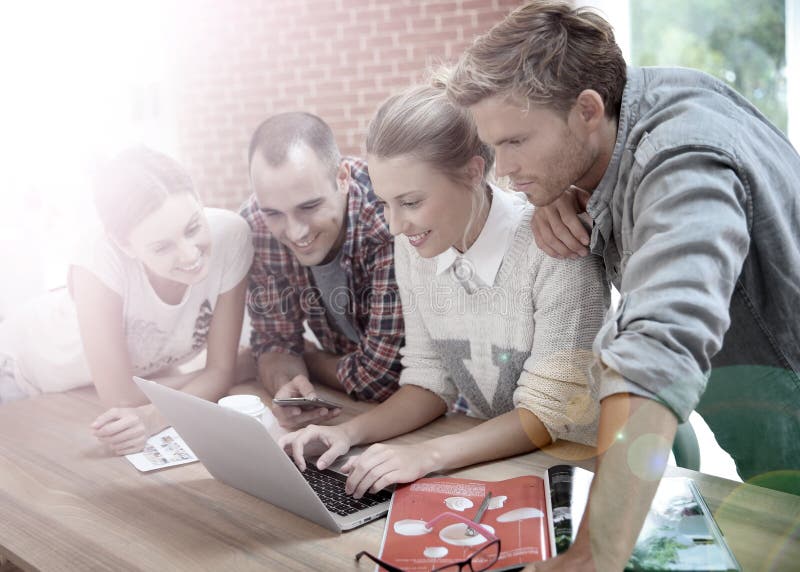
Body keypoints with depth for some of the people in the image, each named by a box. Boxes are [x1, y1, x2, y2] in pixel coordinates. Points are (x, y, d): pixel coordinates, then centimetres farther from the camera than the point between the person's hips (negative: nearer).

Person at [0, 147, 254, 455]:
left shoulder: (229, 235, -28)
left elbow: (222, 369, -19)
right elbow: (121, 398, -31)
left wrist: (153, 417, -36)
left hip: (140, 375, 4)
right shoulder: (102, 258, -36)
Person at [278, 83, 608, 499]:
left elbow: (551, 412, -19)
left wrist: (429, 454, -28)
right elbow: (431, 381, 4)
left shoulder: (553, 249, -22)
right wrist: (350, 432, -12)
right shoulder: (412, 247, -3)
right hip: (486, 461, 4)